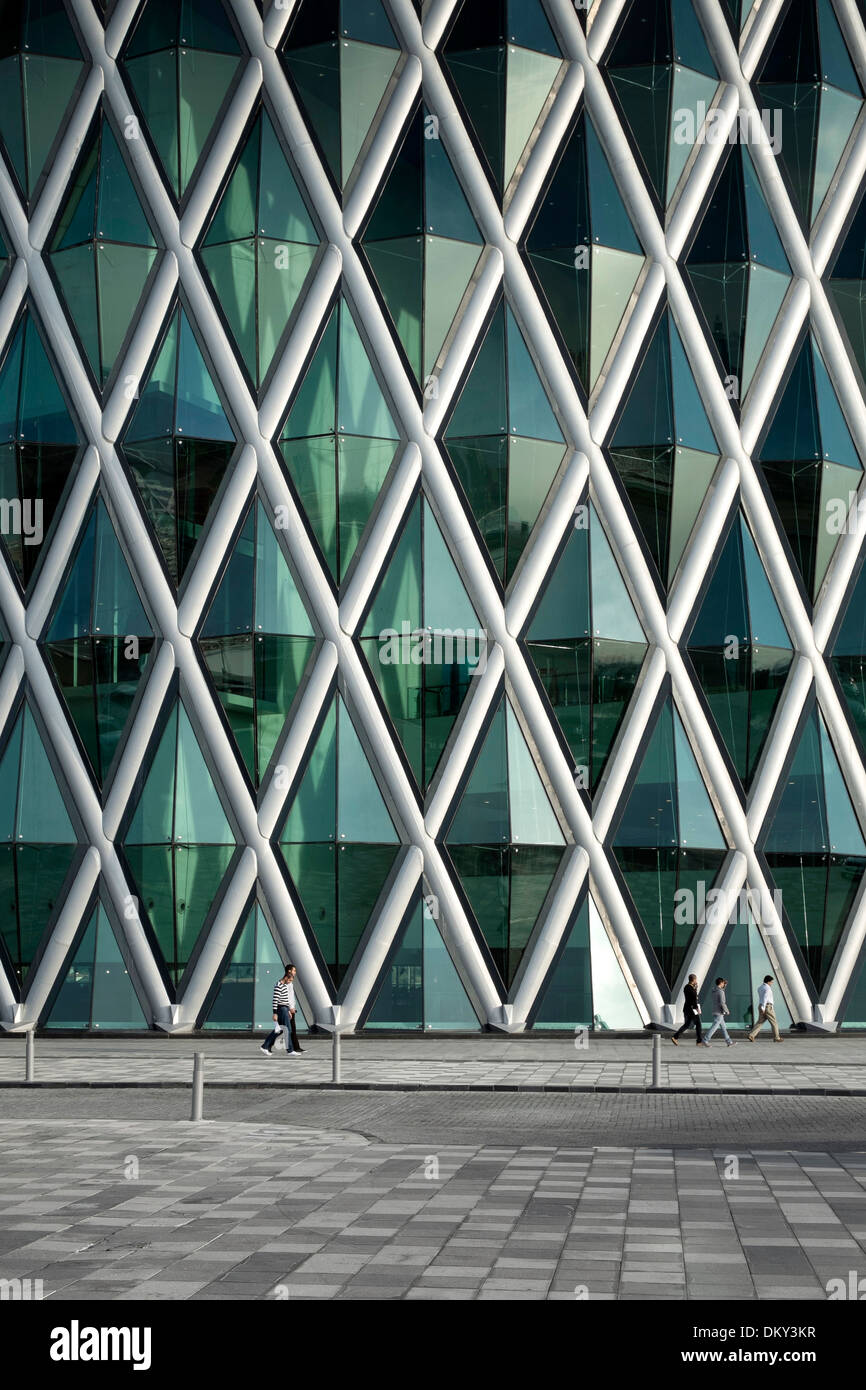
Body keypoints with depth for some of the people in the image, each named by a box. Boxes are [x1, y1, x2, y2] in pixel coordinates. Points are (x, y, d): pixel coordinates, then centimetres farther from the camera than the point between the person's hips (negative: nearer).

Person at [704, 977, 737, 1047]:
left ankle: (729, 1042, 15)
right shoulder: (720, 992, -16)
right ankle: (706, 1040, -9)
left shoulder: (714, 991, 11)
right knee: (714, 1027, -7)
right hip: (719, 1013, -9)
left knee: (723, 1028, 12)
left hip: (715, 1012, 9)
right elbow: (722, 1003, -22)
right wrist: (727, 1011, -8)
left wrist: (723, 987, 22)